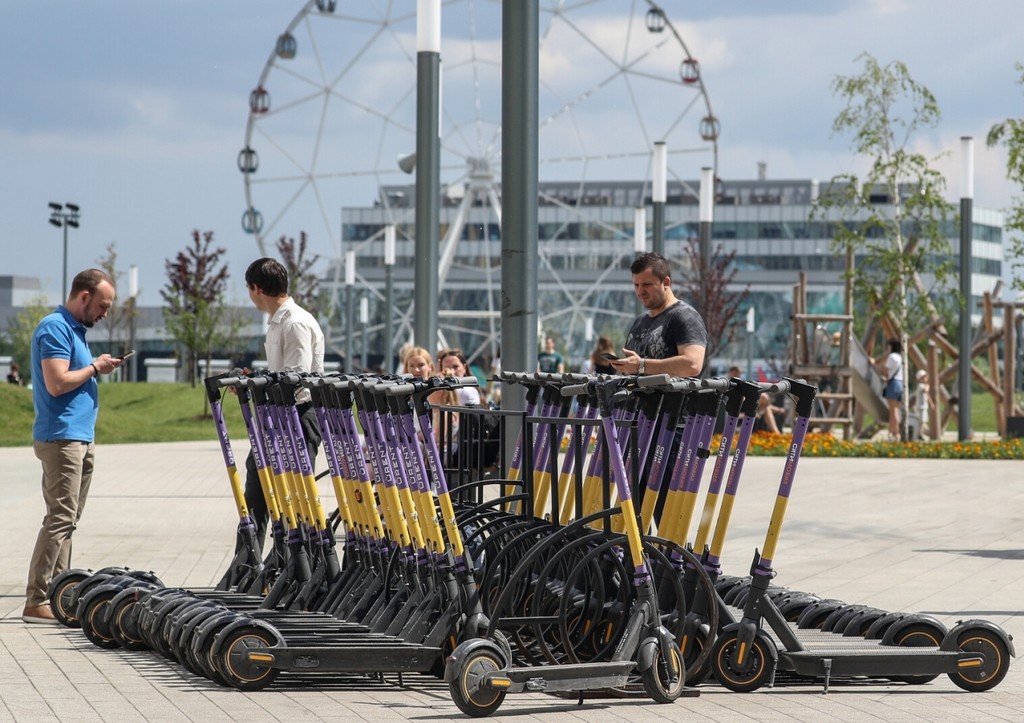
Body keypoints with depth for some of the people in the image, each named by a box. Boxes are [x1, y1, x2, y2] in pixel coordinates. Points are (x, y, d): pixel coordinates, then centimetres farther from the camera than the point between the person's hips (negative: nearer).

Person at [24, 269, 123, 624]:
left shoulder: (75, 329, 19)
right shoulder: (55, 328, -13)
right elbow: (57, 383, -21)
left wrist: (97, 368, 10)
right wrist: (94, 368, -10)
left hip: (81, 438, 11)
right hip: (61, 438, -11)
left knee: (67, 520, 10)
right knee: (60, 519, -13)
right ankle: (36, 602, -14)